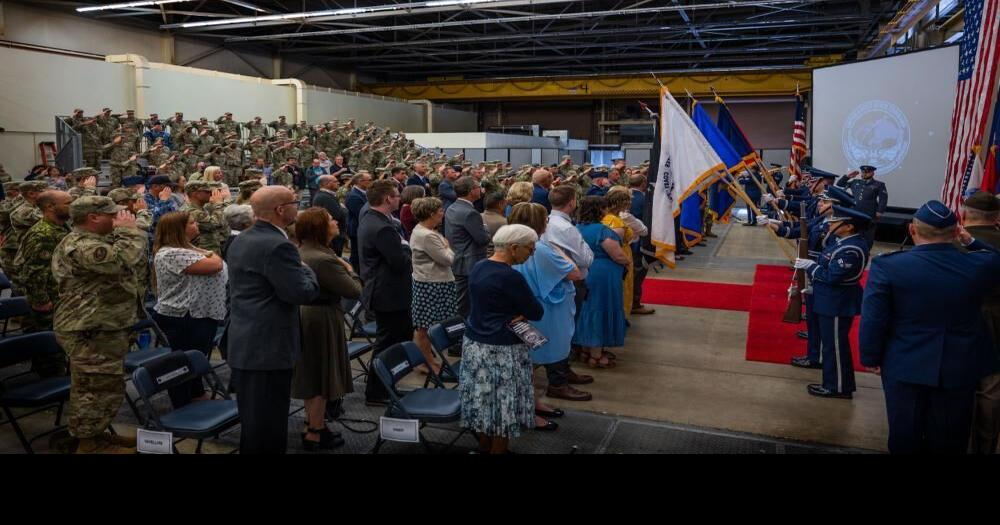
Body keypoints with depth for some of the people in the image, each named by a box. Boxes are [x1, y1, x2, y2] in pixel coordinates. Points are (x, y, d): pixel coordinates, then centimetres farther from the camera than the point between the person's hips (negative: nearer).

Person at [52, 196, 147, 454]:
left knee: (101, 388, 20)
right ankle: (89, 444, 9)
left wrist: (124, 232, 9)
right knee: (100, 389, -3)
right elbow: (123, 259, -33)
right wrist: (128, 230, -19)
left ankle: (95, 434, 32)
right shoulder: (78, 246, -21)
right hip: (91, 333, -11)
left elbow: (139, 257, 20)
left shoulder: (94, 240, 14)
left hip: (103, 329, 11)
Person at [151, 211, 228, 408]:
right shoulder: (171, 254, -21)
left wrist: (206, 255, -1)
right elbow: (215, 265, -24)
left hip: (201, 314, 10)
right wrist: (212, 256, -5)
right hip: (183, 320, -10)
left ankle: (198, 396, 37)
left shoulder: (184, 248, 13)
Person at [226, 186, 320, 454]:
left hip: (245, 343, 10)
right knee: (268, 424, 1)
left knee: (253, 419, 21)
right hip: (268, 346, -10)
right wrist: (306, 270, -2)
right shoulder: (277, 245, -20)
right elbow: (303, 293, -22)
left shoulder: (240, 240, 11)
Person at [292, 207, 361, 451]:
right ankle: (314, 434, 14)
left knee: (310, 373, 19)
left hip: (306, 316, 10)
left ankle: (313, 423, 34)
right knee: (321, 375, 3)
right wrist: (349, 269, -5)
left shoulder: (301, 253, 5)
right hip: (322, 321, -10)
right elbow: (354, 291, -22)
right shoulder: (323, 259, -25)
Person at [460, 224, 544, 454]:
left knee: (483, 400, 18)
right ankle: (497, 450, 17)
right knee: (502, 405, 6)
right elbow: (537, 312, -14)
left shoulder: (478, 267, 5)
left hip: (473, 342, 8)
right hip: (500, 350, -8)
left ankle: (484, 447, 31)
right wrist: (521, 313, 4)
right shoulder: (510, 276, -21)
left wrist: (514, 313, 0)